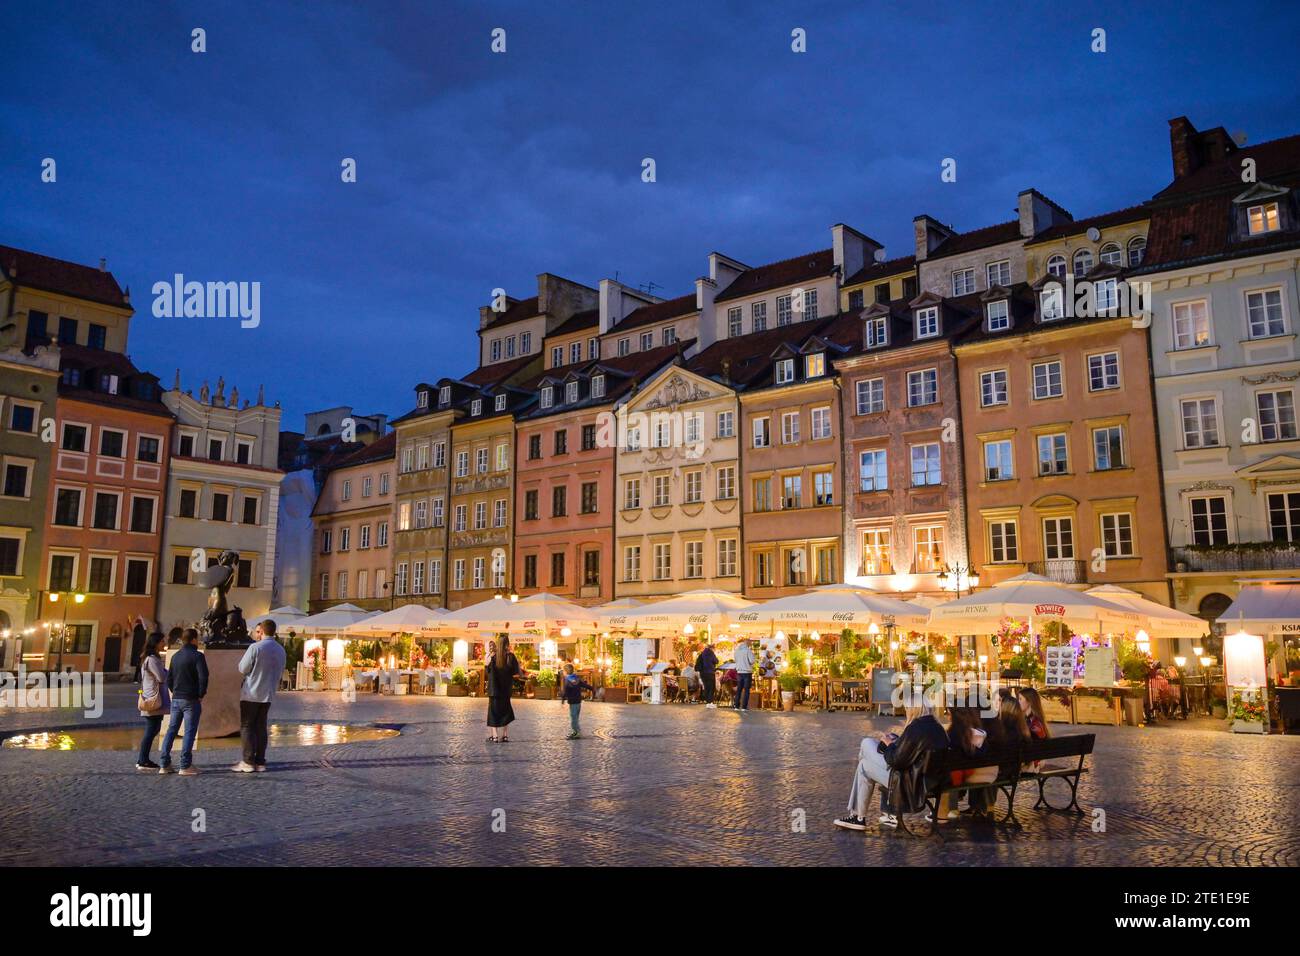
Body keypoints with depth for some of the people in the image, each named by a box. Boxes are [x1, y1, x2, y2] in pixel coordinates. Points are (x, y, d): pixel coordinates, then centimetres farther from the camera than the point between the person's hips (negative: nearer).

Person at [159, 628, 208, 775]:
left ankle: (164, 764, 12)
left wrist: (175, 692, 18)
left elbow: (169, 678, 16)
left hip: (176, 699, 7)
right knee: (189, 732, -3)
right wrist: (201, 694, -7)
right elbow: (203, 677, -19)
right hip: (191, 700, -7)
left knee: (171, 730, 12)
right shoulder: (197, 656, -11)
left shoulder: (175, 656, 12)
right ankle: (185, 766, -4)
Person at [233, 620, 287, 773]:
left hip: (251, 693, -6)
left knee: (247, 727, 2)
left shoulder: (255, 647, -15)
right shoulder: (281, 650, 6)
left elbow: (242, 668, -10)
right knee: (261, 727, 11)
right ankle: (260, 762, 10)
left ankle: (248, 762, 0)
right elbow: (280, 671, 13)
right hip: (268, 694, 6)